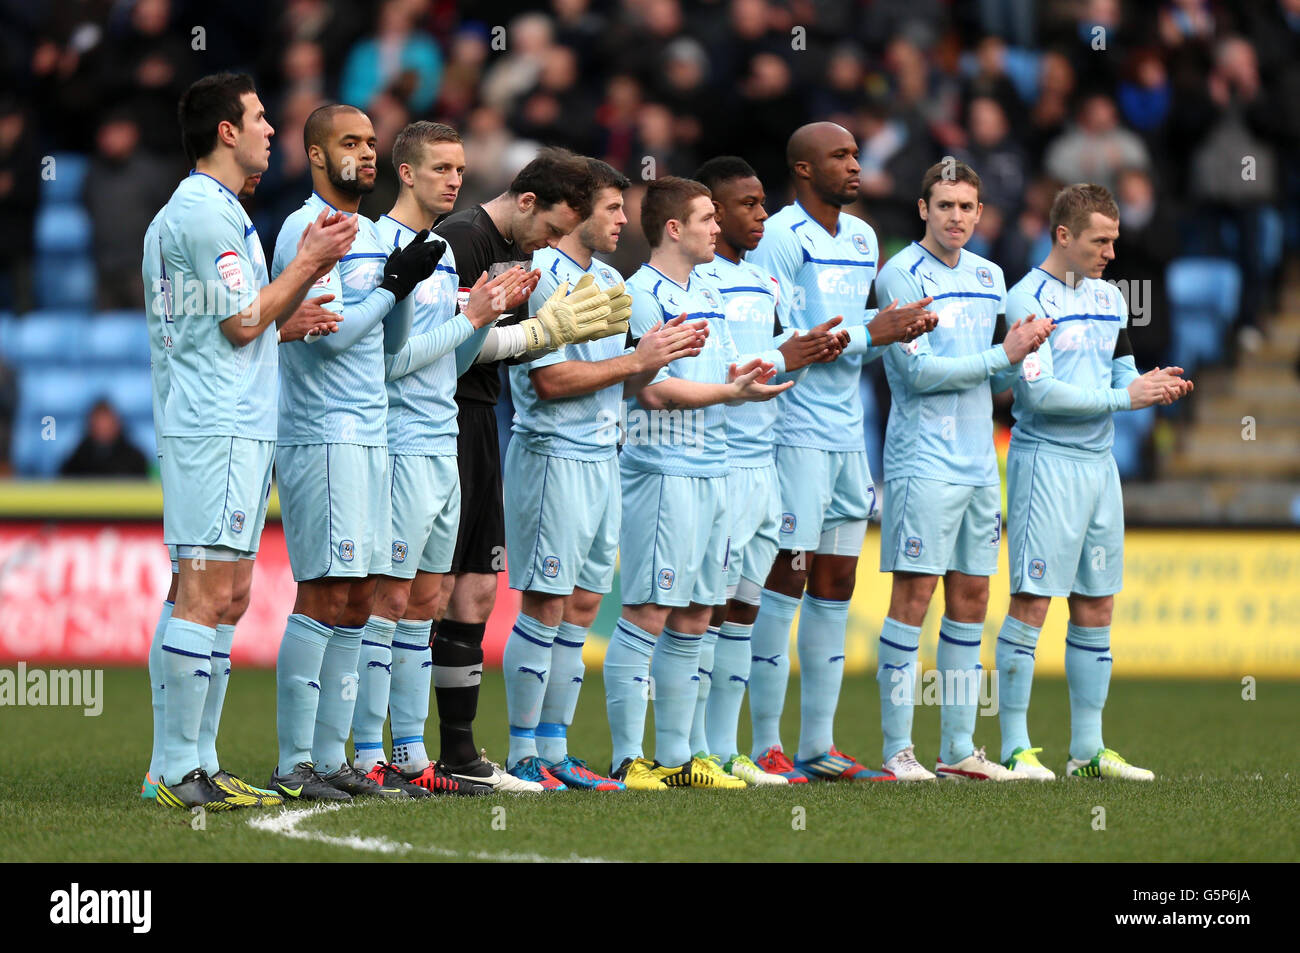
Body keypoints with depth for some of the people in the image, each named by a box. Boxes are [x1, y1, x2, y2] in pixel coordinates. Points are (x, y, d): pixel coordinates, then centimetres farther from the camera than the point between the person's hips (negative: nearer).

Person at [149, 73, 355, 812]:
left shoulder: (217, 210, 21)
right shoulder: (206, 211, -12)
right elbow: (242, 323, -13)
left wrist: (310, 267, 11)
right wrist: (308, 264, -3)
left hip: (241, 427, 11)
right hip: (219, 428, -11)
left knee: (227, 595, 9)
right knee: (207, 593, -12)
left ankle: (197, 763, 11)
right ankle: (178, 771, -13)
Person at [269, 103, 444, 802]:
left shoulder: (370, 233, 18)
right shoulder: (307, 230, -9)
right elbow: (330, 331, -16)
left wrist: (406, 284, 5)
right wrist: (394, 282, -10)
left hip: (368, 432, 9)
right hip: (322, 435, -9)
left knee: (358, 598, 8)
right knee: (325, 597, -11)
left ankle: (331, 756, 11)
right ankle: (293, 764, -10)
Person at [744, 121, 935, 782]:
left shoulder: (862, 239, 16)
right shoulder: (780, 238, -9)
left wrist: (898, 331, 2)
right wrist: (872, 334, -14)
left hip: (848, 432, 8)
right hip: (795, 431, -8)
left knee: (835, 587, 8)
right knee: (785, 581, -7)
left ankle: (817, 745, 12)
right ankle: (766, 746, -3)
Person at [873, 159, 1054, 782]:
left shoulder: (989, 277, 15)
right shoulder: (901, 275, -7)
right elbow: (918, 370, -14)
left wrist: (1027, 348, 1)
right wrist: (1002, 356, -13)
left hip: (979, 462, 7)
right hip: (924, 464, -7)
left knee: (971, 597, 7)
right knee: (914, 595, -8)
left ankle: (959, 749, 12)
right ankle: (896, 750, -5)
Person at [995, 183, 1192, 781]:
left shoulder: (1109, 299, 15)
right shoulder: (1028, 300, -10)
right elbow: (1040, 393, -18)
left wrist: (1156, 386, -2)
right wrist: (1125, 396, -17)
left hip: (1100, 461, 8)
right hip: (1045, 459, -8)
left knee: (1096, 607, 8)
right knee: (1031, 602, -8)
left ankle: (1087, 748, 13)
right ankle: (1015, 748, -5)